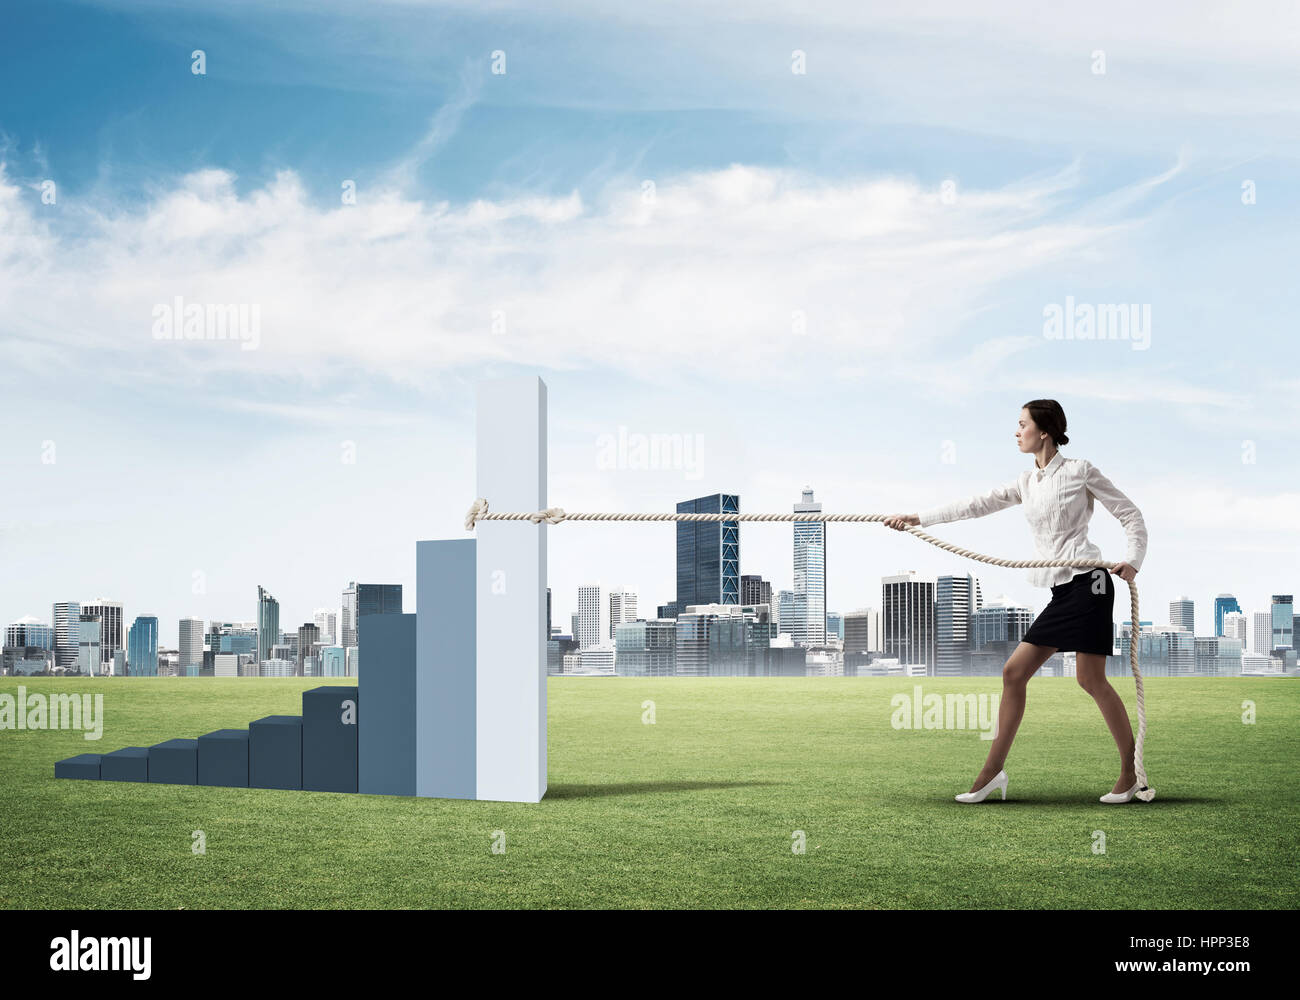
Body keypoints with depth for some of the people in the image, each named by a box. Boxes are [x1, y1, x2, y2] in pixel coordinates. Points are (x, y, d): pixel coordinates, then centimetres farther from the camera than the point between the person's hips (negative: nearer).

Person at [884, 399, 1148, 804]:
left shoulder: (1079, 470, -2)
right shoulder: (1026, 483, 15)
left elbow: (1131, 514, 1)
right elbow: (976, 505, 13)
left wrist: (1133, 560, -14)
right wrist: (917, 518, 8)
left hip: (1087, 581, -7)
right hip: (1060, 591, 7)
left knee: (1091, 679, -8)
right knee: (1014, 671, 3)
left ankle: (1129, 774, 3)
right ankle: (992, 771, 7)